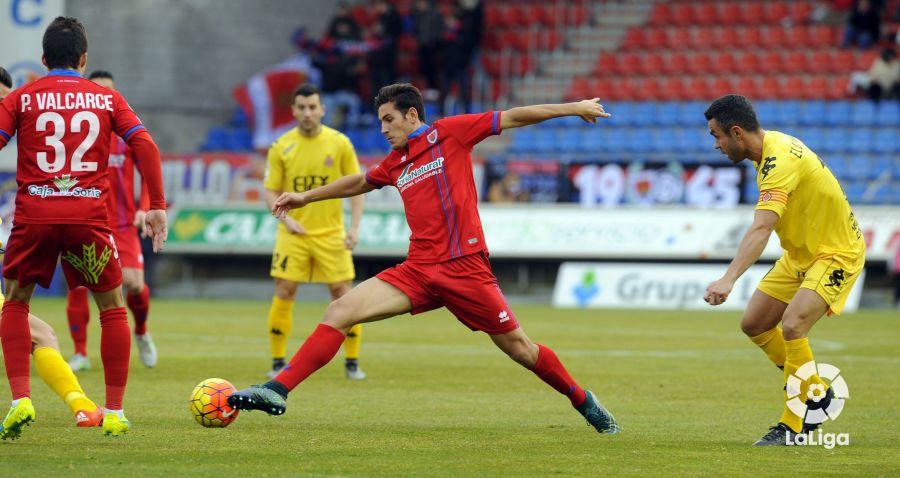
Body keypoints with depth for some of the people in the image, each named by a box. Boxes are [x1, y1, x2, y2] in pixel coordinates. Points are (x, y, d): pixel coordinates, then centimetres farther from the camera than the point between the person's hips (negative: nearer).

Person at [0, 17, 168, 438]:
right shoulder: (106, 99, 10)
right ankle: (114, 412, 10)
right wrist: (157, 207, 3)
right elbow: (145, 146, 0)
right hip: (89, 213, 0)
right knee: (112, 309, 16)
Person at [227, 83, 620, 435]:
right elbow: (359, 183, 36)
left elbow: (512, 117, 2)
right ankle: (277, 391, -13)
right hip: (419, 271, 5)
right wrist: (306, 197, 40)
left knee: (517, 346, 1)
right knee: (340, 312, -9)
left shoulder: (448, 132, 0)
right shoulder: (395, 163, 16)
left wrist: (572, 108, 4)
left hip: (463, 268, -5)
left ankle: (582, 401, 23)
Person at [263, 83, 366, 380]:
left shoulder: (339, 143, -2)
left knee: (344, 294, -4)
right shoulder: (281, 147, 0)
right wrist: (285, 218, -13)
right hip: (293, 234, 0)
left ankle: (352, 362, 8)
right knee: (283, 294, -6)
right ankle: (278, 362, 5)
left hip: (331, 233, 0)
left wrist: (355, 226, -8)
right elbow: (271, 191, 4)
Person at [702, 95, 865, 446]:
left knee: (792, 327, -26)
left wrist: (729, 279, -52)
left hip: (835, 254, -10)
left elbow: (761, 228, -42)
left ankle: (794, 426, -13)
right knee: (754, 324, 7)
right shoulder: (772, 146, -1)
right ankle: (817, 392, 22)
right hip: (801, 253, 10)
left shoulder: (780, 162, -30)